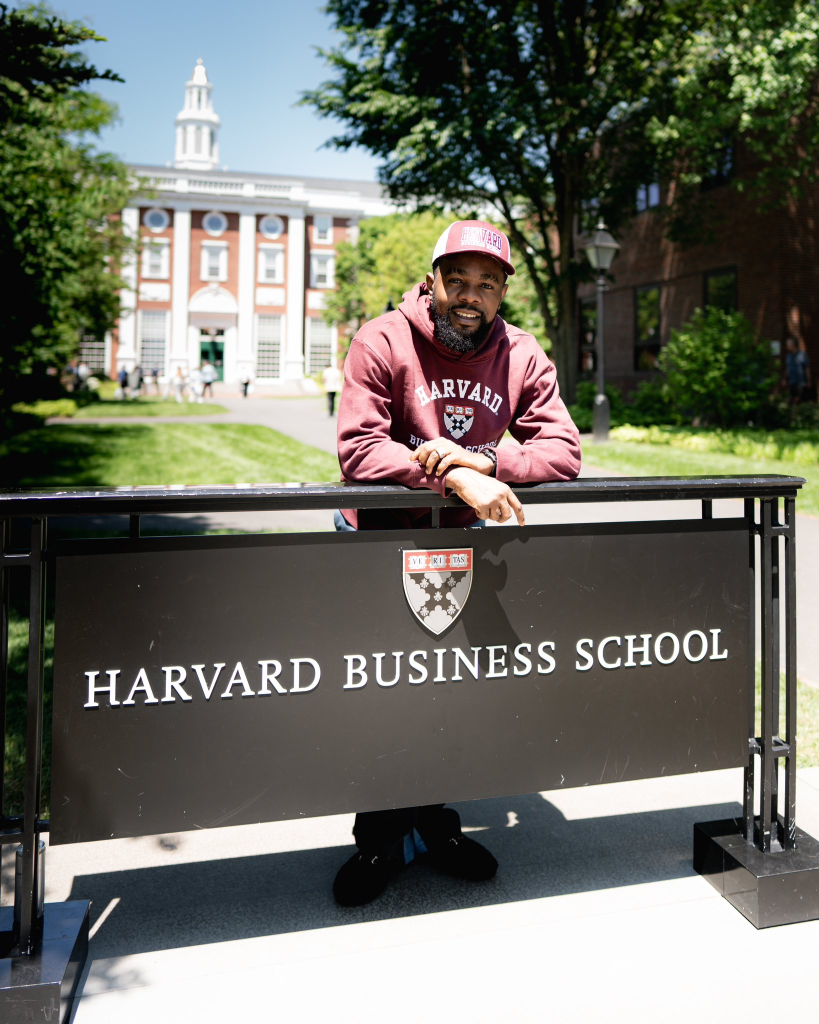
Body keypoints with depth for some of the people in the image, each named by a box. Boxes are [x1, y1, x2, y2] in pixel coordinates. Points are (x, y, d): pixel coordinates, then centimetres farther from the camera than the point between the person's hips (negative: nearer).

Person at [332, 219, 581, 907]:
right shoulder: (382, 342, -18)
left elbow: (564, 453, -13)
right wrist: (456, 478, -39)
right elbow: (359, 450, -28)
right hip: (377, 534, -3)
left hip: (459, 535, 3)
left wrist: (484, 461, -31)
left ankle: (430, 820, 26)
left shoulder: (522, 356, -7)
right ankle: (383, 838, 19)